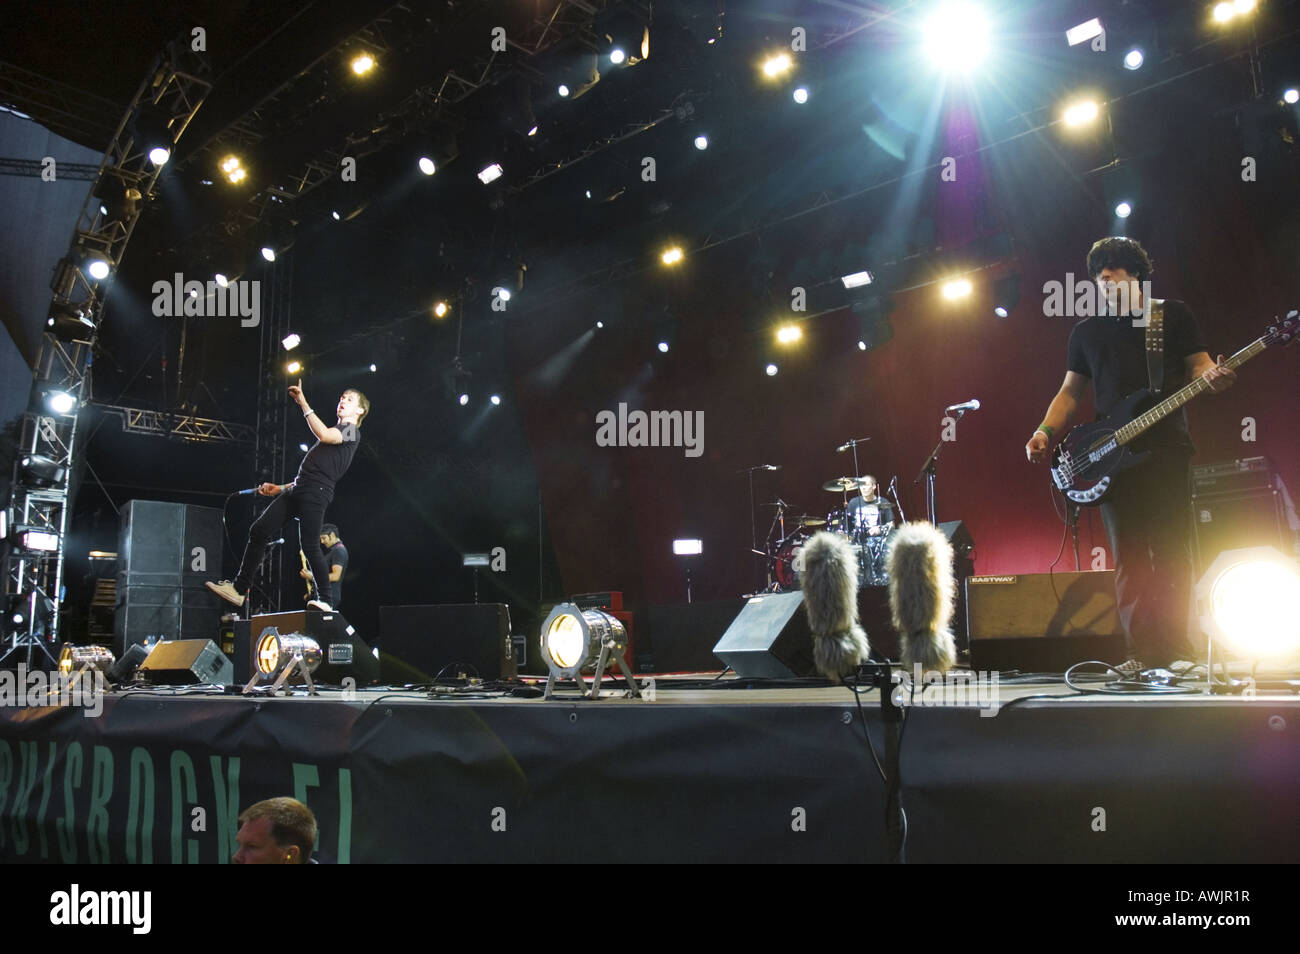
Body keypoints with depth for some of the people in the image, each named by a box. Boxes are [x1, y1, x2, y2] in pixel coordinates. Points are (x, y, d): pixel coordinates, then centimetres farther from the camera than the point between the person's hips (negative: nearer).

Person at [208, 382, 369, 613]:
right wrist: (280, 488, 23)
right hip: (296, 490, 9)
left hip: (316, 492, -9)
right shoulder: (335, 431, 31)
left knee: (309, 545, -16)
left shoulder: (352, 431, 5)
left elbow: (324, 434, -18)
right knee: (259, 531, 0)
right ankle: (239, 589, 2)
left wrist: (303, 403, -13)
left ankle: (325, 600, -8)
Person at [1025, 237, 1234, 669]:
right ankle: (1143, 651, -2)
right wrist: (1045, 431, 3)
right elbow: (1071, 391, 18)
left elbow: (1198, 364, 7)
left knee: (1172, 551, -6)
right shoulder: (1086, 331, 18)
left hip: (1167, 448, -2)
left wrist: (1212, 376, -18)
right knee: (1129, 557, -1)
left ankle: (1176, 648, -4)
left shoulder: (1174, 314, 11)